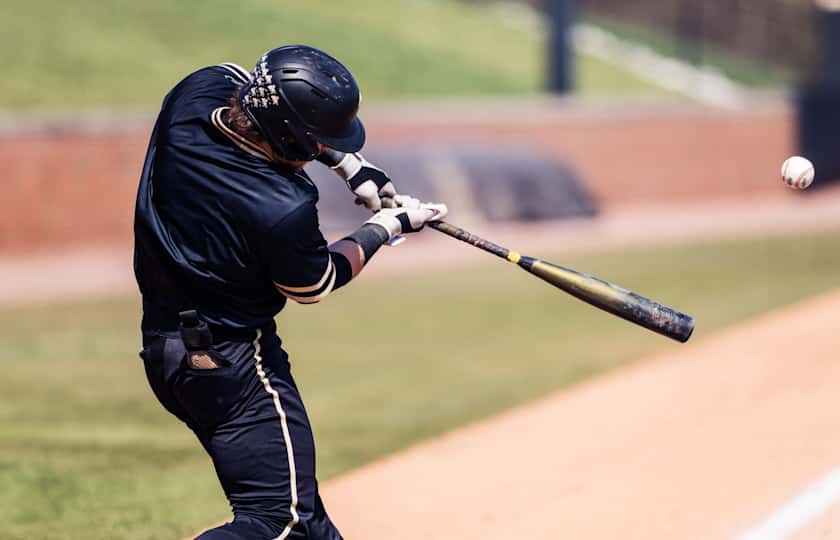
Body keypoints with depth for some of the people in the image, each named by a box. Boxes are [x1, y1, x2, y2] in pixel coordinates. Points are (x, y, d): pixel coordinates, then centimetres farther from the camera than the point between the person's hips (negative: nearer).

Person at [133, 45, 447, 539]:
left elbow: (265, 100, 15)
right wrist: (390, 225, 7)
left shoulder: (196, 90, -10)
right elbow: (314, 286, -5)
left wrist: (349, 163, 7)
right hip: (229, 361, -10)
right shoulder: (285, 211, -28)